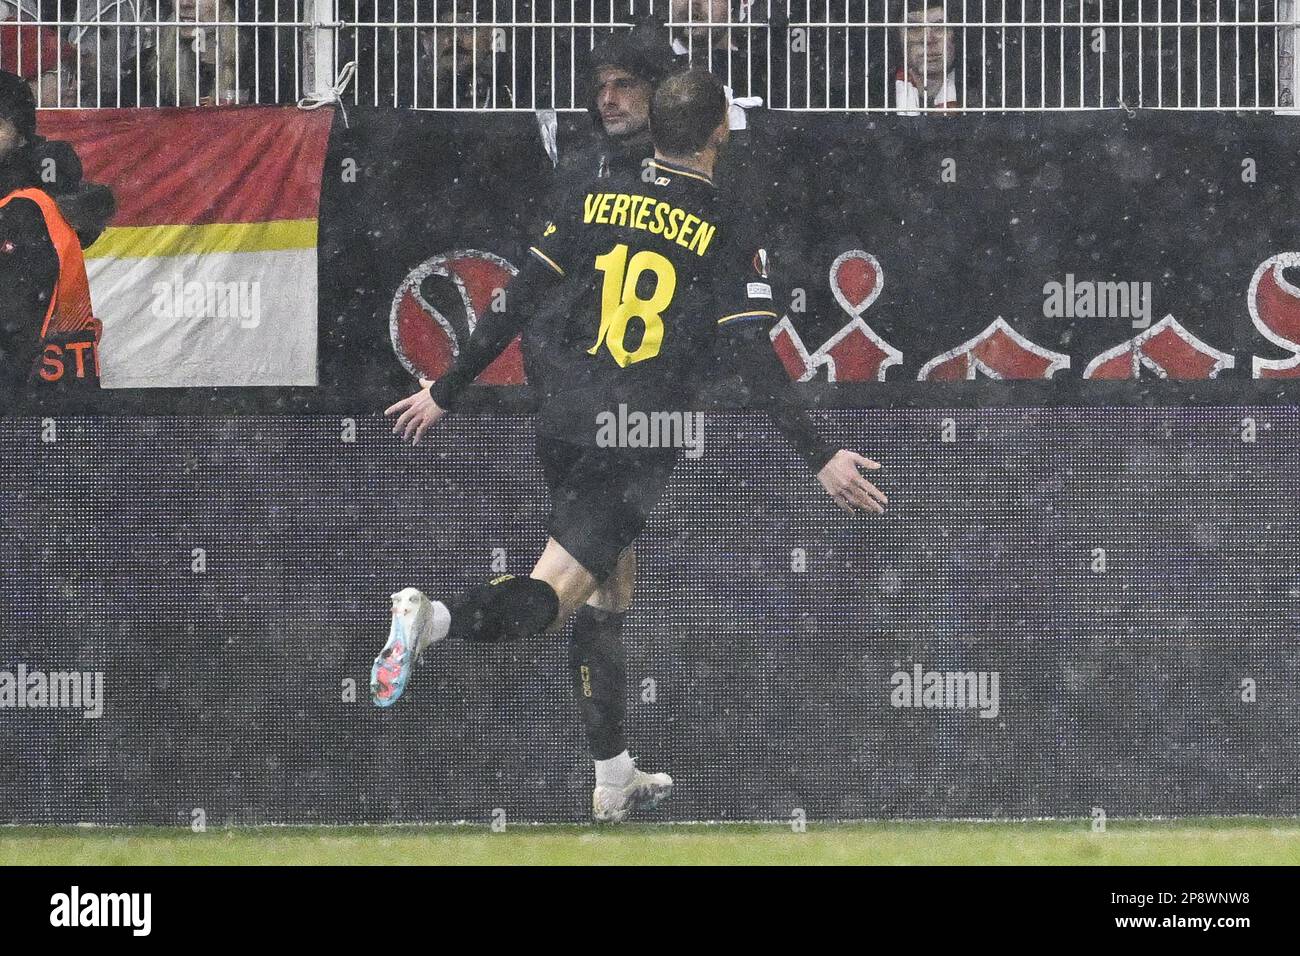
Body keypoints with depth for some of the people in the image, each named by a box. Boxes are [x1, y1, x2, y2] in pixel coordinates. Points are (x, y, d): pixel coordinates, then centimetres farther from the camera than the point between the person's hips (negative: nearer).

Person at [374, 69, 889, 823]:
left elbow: (517, 307, 5)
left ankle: (615, 780, 24)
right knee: (552, 598, -9)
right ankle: (436, 619, -39)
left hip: (562, 422, 5)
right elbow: (753, 359, -9)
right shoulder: (728, 232, -4)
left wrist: (446, 393, 12)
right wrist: (821, 457, -6)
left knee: (608, 595, 19)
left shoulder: (597, 200, 6)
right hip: (638, 443, -5)